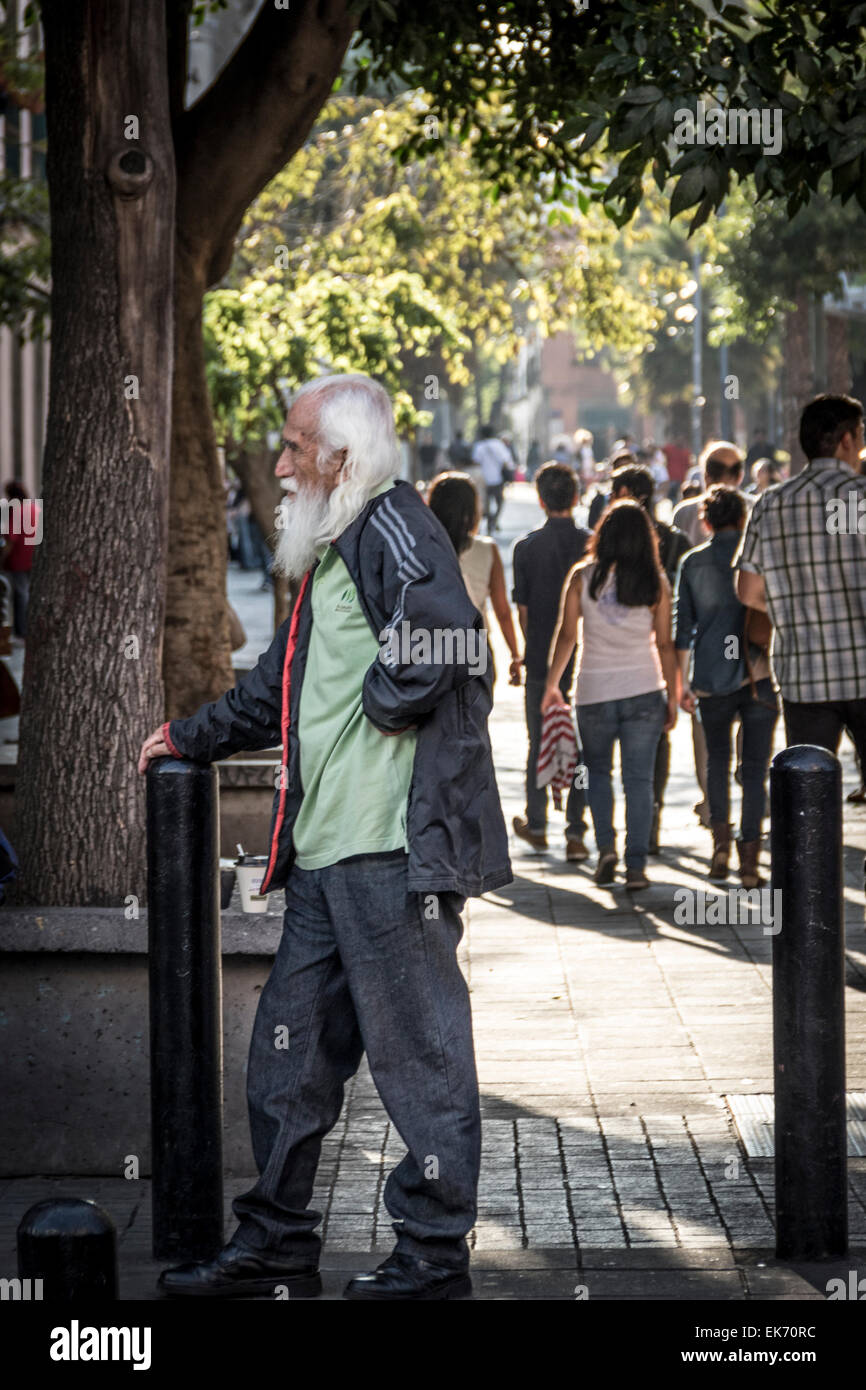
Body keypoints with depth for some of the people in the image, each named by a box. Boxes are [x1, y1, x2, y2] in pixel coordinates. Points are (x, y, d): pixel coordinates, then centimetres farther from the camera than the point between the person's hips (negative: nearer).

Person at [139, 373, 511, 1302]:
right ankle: (276, 1245, 22)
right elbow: (287, 683, 33)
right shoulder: (334, 548, 21)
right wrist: (195, 737, 36)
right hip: (327, 850, 11)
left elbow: (441, 628, -30)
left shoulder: (392, 526, -11)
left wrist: (386, 705, -16)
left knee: (416, 1050, -3)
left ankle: (434, 1256, 4)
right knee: (289, 1047, 13)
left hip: (391, 843, -11)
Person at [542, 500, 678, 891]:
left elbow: (566, 635, -2)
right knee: (639, 778, 2)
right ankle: (636, 865, -4)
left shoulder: (582, 577, -3)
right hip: (644, 690, 0)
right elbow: (665, 644, -1)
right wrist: (672, 697, 6)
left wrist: (552, 684, 9)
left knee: (597, 770, 18)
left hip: (595, 690, 0)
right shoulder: (655, 582, -2)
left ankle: (606, 846, 3)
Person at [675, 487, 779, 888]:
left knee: (717, 757, 20)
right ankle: (749, 858, -4)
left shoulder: (693, 563, 4)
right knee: (755, 766, 2)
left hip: (711, 678, 1)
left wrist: (682, 681, 10)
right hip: (758, 675, -1)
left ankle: (721, 838, 6)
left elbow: (683, 626, 5)